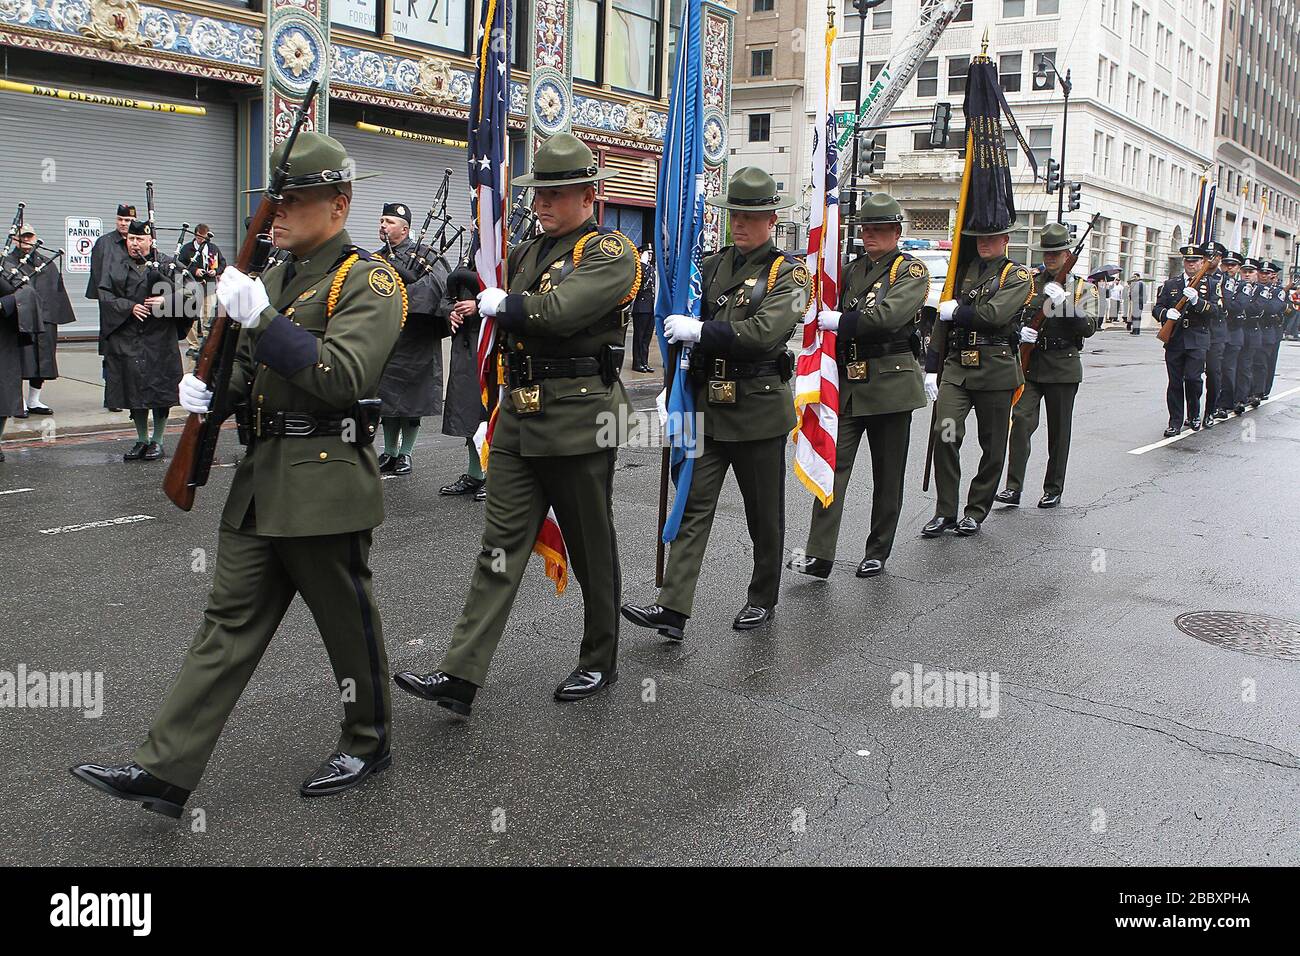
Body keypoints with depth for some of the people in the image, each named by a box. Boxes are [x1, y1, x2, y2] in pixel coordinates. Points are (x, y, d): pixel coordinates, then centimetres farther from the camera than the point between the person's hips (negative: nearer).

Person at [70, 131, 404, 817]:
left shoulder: (367, 280, -10)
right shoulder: (277, 278, 16)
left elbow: (345, 378, -24)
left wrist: (260, 317, -25)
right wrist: (209, 388, 3)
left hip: (324, 483, -8)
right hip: (260, 480, 8)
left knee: (347, 618, 7)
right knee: (229, 623, 8)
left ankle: (368, 741, 28)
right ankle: (164, 770, 11)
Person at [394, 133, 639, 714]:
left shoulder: (611, 252, -8)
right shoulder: (527, 252, 17)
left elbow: (559, 311, -23)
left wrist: (501, 305, -8)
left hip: (579, 419, -7)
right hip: (519, 417, 7)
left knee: (591, 547, 7)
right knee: (501, 545, 3)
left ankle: (600, 662, 25)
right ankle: (460, 676, 2)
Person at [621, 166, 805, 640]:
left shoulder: (788, 274, -6)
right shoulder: (711, 265, 9)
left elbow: (764, 332, -22)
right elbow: (681, 319, 17)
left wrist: (701, 331, -23)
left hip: (759, 411, -4)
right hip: (707, 407, 4)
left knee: (764, 512, 10)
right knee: (693, 505, -2)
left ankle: (763, 599, 28)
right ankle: (672, 608, -3)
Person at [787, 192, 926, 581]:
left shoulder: (911, 270, -4)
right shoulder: (854, 268, 15)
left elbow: (891, 313, -21)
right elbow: (834, 310, 24)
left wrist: (841, 321, -20)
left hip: (889, 384, -5)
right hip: (847, 382, 5)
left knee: (887, 473, 7)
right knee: (833, 463, -5)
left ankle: (877, 552, 19)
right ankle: (819, 555, -7)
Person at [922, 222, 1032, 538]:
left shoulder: (1017, 275, 0)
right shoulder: (963, 271, 14)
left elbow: (995, 315, -18)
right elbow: (942, 319, 14)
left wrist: (956, 311, -5)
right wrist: (931, 368, 8)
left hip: (996, 369, -3)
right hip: (957, 366, 3)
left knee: (993, 446, 5)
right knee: (945, 434, -12)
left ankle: (976, 512, 19)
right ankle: (945, 512, -3)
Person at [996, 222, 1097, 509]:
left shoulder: (1081, 287, 4)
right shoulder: (1029, 280, 8)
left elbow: (1089, 327, -7)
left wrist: (1066, 303, -20)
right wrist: (1019, 330, -12)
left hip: (1063, 367, 0)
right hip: (1029, 363, 1)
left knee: (1059, 430, 6)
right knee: (1021, 420, -13)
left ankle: (1053, 490, 17)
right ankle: (1013, 488, -12)